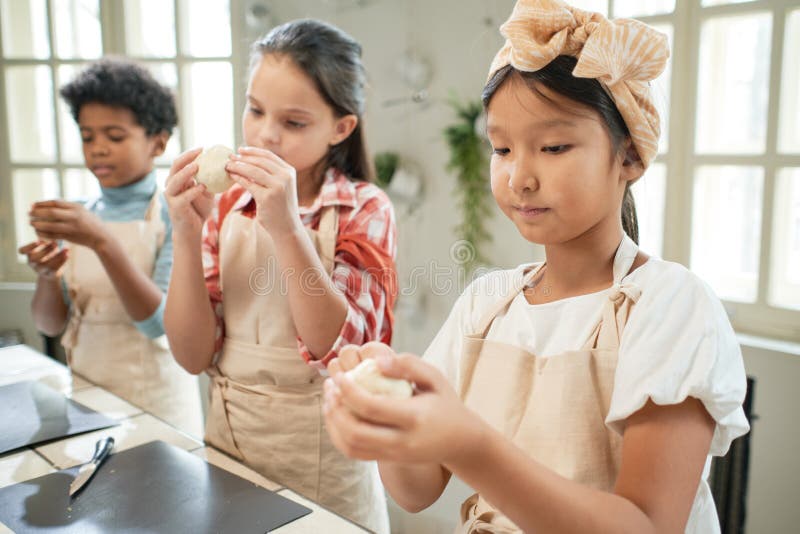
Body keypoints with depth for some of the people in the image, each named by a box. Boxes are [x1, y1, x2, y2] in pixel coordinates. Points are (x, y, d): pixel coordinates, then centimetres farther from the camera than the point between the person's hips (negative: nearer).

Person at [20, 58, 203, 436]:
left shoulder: (172, 215, -12)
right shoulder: (78, 216, 2)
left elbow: (160, 322, -21)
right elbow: (51, 325, 2)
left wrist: (102, 242, -31)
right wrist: (46, 277, -19)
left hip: (156, 401, -4)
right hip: (86, 393, 4)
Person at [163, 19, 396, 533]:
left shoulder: (364, 208, -10)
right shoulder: (226, 207, -1)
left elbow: (341, 349, -20)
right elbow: (194, 353, -5)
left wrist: (286, 226, -29)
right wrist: (187, 234, -17)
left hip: (323, 454, -3)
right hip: (228, 432, 4)